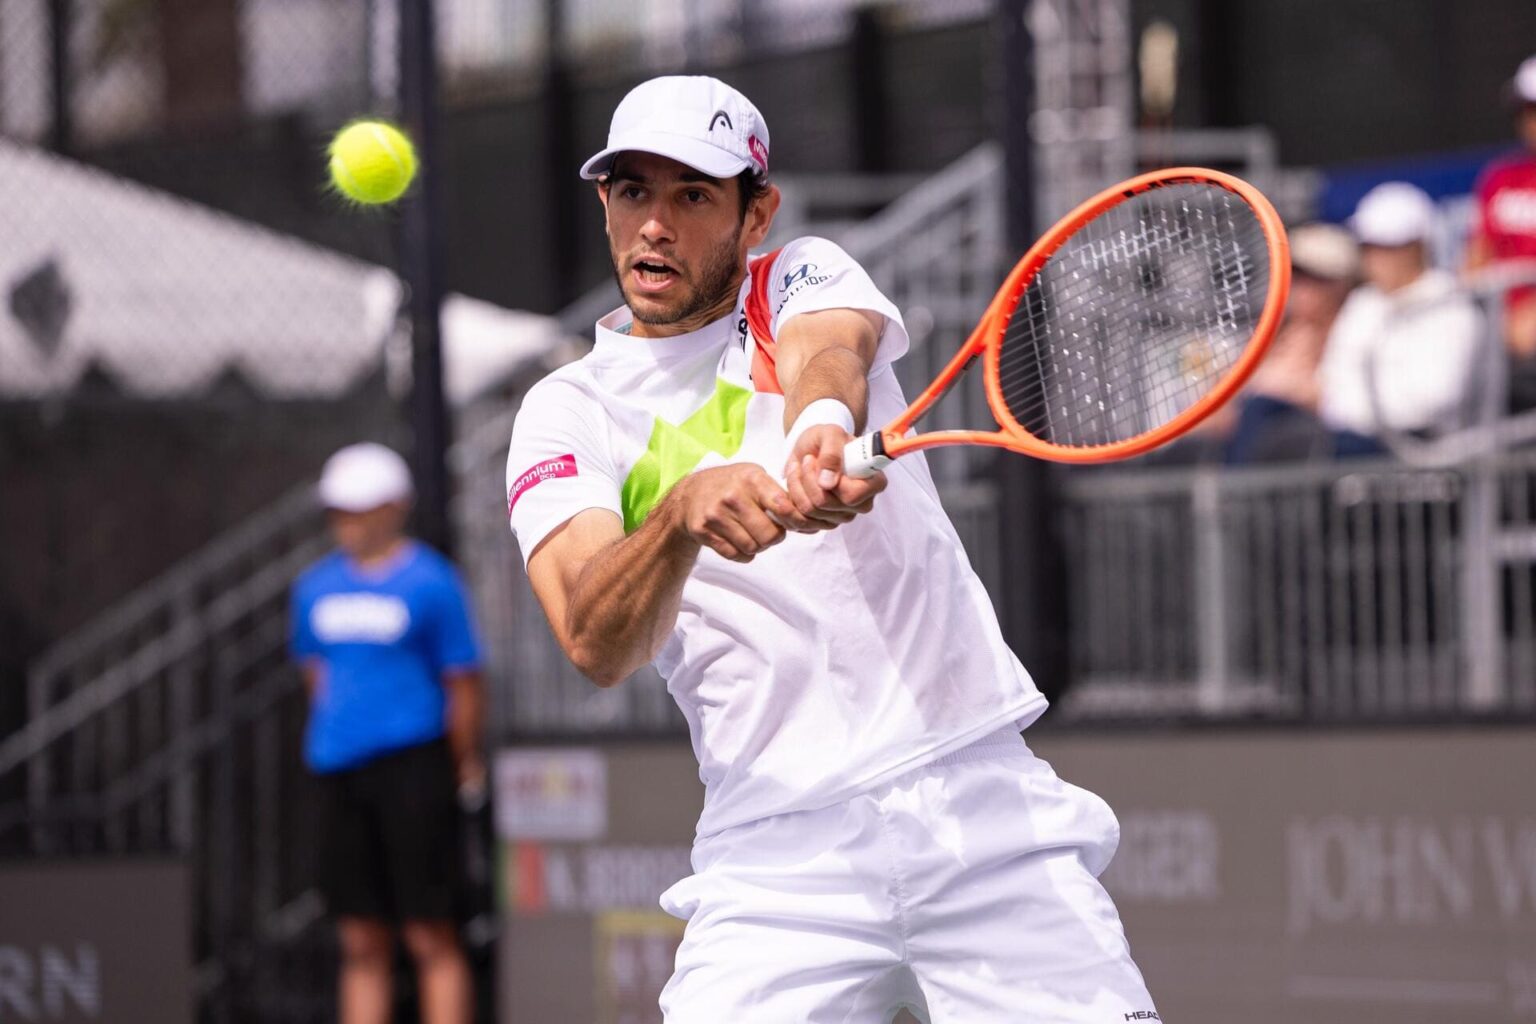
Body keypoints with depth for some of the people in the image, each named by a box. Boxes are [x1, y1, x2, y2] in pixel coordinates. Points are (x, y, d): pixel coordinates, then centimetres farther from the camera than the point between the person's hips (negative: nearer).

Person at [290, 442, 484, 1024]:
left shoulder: (430, 583, -4)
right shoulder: (317, 587, 13)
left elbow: (463, 683, -3)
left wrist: (460, 766, -1)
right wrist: (333, 738, 15)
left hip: (413, 764, -5)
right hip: (342, 773, 5)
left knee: (432, 936, -7)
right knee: (362, 943, 6)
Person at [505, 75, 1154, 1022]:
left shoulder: (809, 280, 10)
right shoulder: (567, 416, 7)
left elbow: (831, 351, -17)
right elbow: (596, 645, -11)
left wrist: (824, 422, -42)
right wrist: (681, 515, -32)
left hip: (980, 797, 0)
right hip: (780, 858, 0)